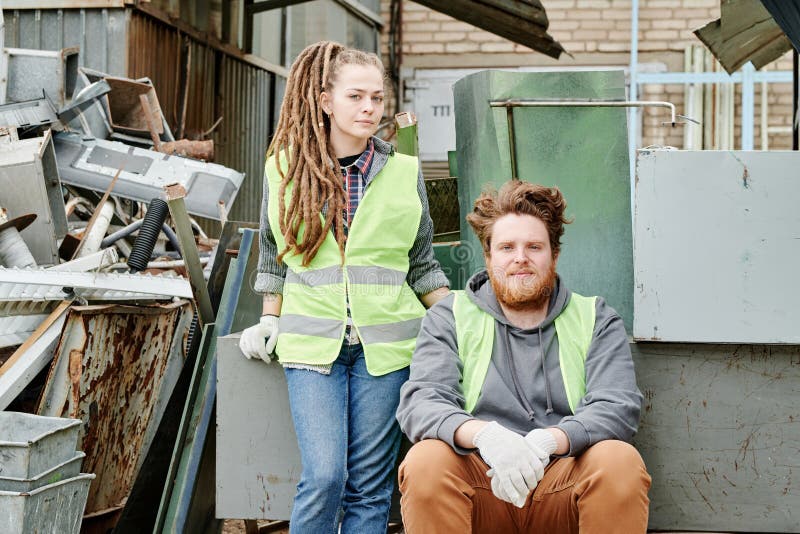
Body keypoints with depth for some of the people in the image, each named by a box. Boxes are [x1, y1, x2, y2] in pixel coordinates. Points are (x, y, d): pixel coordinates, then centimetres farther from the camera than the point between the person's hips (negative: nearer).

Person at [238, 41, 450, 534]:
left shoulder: (404, 173, 6)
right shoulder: (286, 168, 6)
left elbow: (421, 264, 13)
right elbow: (274, 256, 16)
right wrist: (270, 323, 9)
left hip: (385, 344, 1)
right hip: (312, 344, -1)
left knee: (370, 484, 1)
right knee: (324, 477, -12)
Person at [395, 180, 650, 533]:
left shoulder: (596, 320, 12)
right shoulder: (449, 319, 11)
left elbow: (619, 407, -5)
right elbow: (420, 404, -5)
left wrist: (545, 443, -25)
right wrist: (484, 434, -28)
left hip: (563, 484, 1)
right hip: (481, 487, 0)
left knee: (620, 460, -29)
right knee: (426, 460, -30)